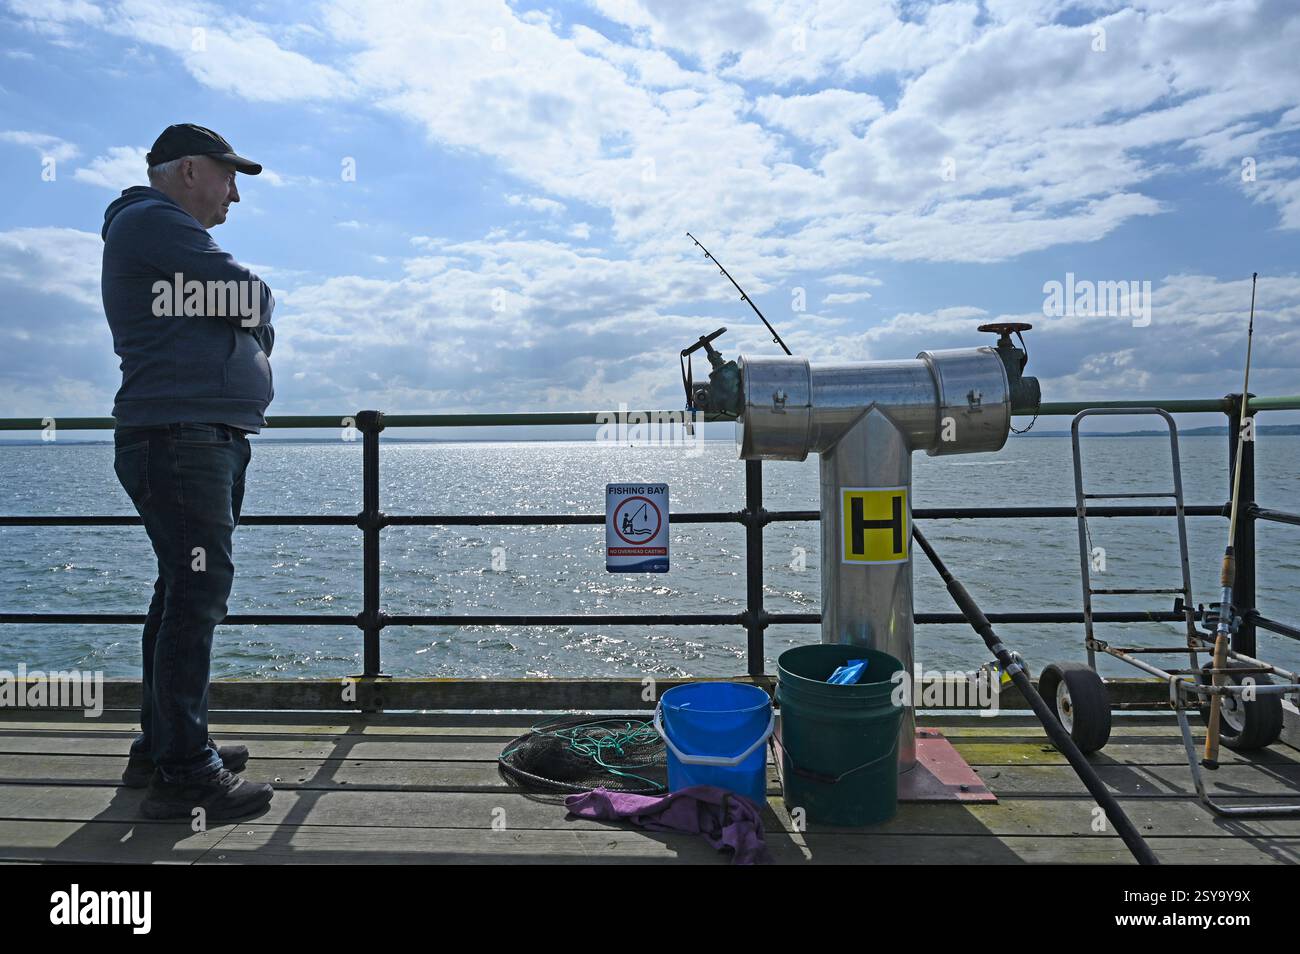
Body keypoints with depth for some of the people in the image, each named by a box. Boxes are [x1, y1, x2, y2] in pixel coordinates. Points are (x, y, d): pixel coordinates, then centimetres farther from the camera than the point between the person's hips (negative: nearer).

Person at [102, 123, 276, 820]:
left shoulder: (162, 231, 28)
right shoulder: (151, 221, -5)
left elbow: (253, 331, 23)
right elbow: (254, 302, -13)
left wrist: (240, 315, 3)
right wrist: (250, 298, 7)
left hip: (199, 441, 11)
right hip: (181, 439, -11)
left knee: (184, 592, 14)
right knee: (198, 594, -11)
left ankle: (160, 745, 25)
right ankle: (186, 774, -6)